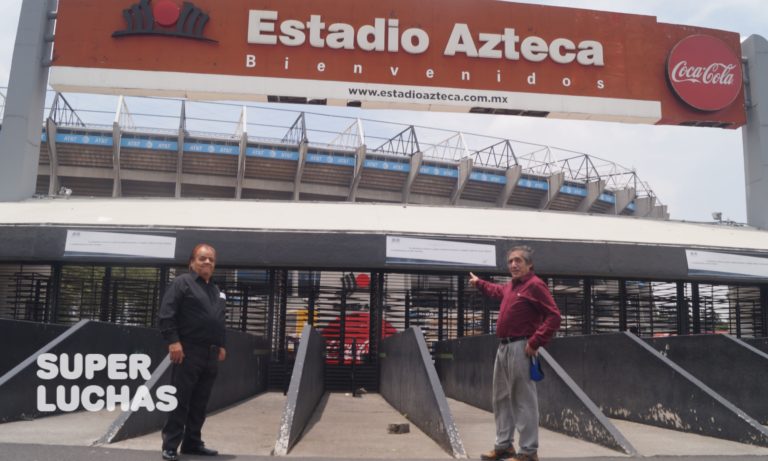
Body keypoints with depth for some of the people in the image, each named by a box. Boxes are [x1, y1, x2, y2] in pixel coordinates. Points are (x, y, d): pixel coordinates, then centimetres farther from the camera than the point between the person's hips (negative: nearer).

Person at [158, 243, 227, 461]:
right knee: (180, 401, -4)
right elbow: (166, 314, -12)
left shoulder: (216, 290, 20)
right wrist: (173, 341, -19)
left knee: (200, 403, 11)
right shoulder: (182, 282, -3)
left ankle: (192, 443, 20)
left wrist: (221, 345, 18)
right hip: (188, 352, -7)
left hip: (210, 354, 7)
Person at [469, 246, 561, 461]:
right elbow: (497, 290, 42)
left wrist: (535, 343, -22)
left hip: (520, 349, -10)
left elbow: (554, 317, -18)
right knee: (501, 398, 15)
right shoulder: (510, 286, 16)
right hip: (503, 347, 10)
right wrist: (478, 282, 54)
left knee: (523, 400, -5)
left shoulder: (535, 285, -11)